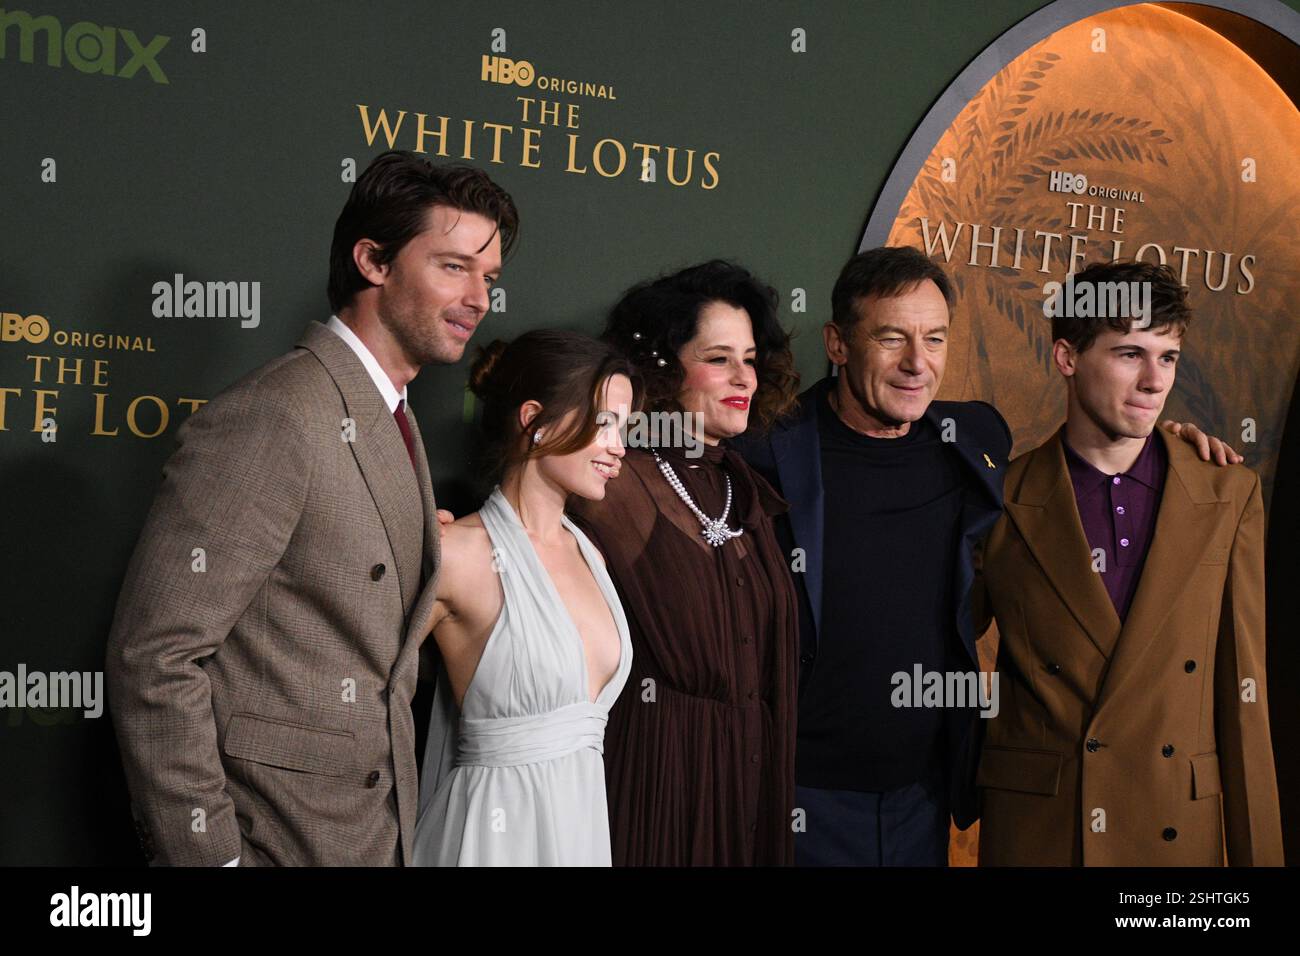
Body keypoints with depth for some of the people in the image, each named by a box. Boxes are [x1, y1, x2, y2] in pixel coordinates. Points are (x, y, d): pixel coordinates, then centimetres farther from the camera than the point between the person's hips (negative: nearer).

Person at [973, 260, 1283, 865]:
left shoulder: (1231, 498, 0)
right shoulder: (998, 502, -5)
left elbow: (1242, 695, 0)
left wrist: (1257, 853, -1)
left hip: (1180, 834, 2)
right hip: (1033, 831, -1)